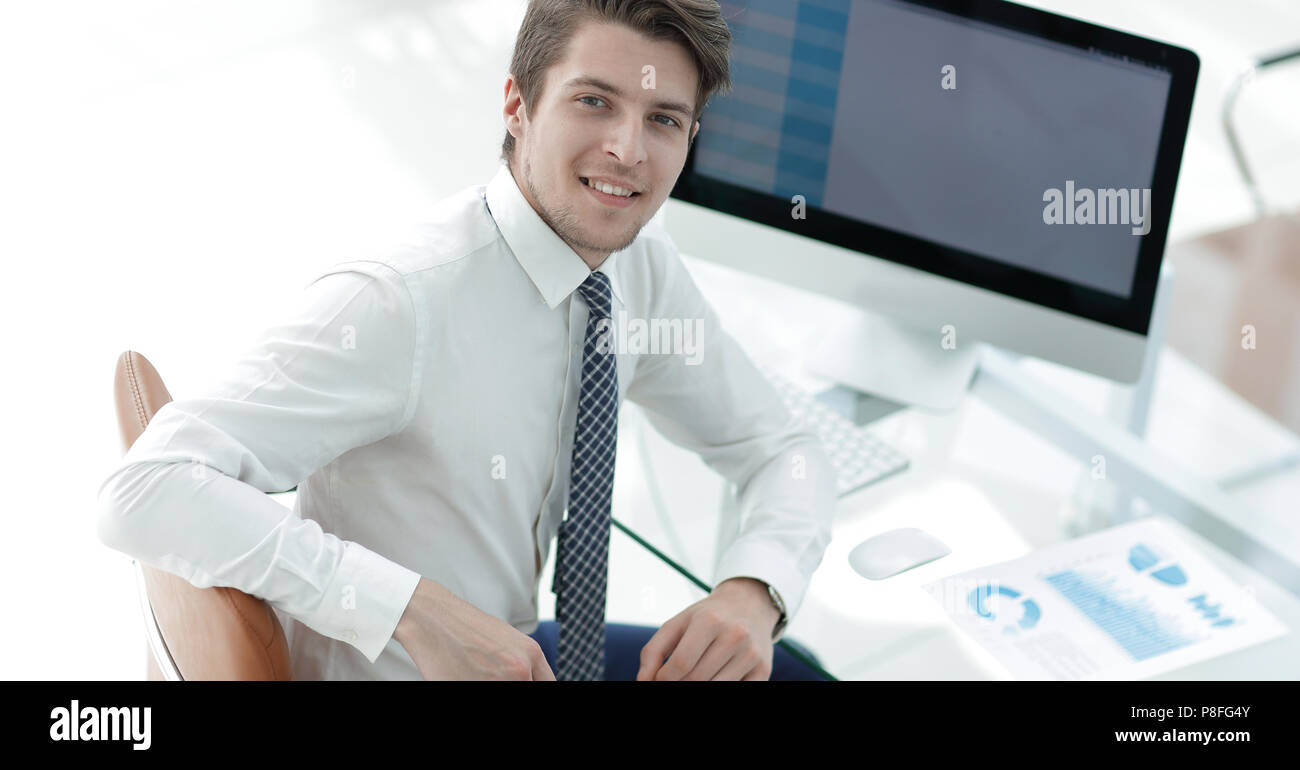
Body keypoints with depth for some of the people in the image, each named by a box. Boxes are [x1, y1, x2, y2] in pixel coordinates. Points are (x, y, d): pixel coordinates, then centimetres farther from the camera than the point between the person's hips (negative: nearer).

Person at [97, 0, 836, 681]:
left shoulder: (642, 263, -7)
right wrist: (413, 606, -41)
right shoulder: (396, 307, -30)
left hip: (514, 648, 7)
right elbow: (144, 492, -36)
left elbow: (783, 452, 2)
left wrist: (754, 590, -19)